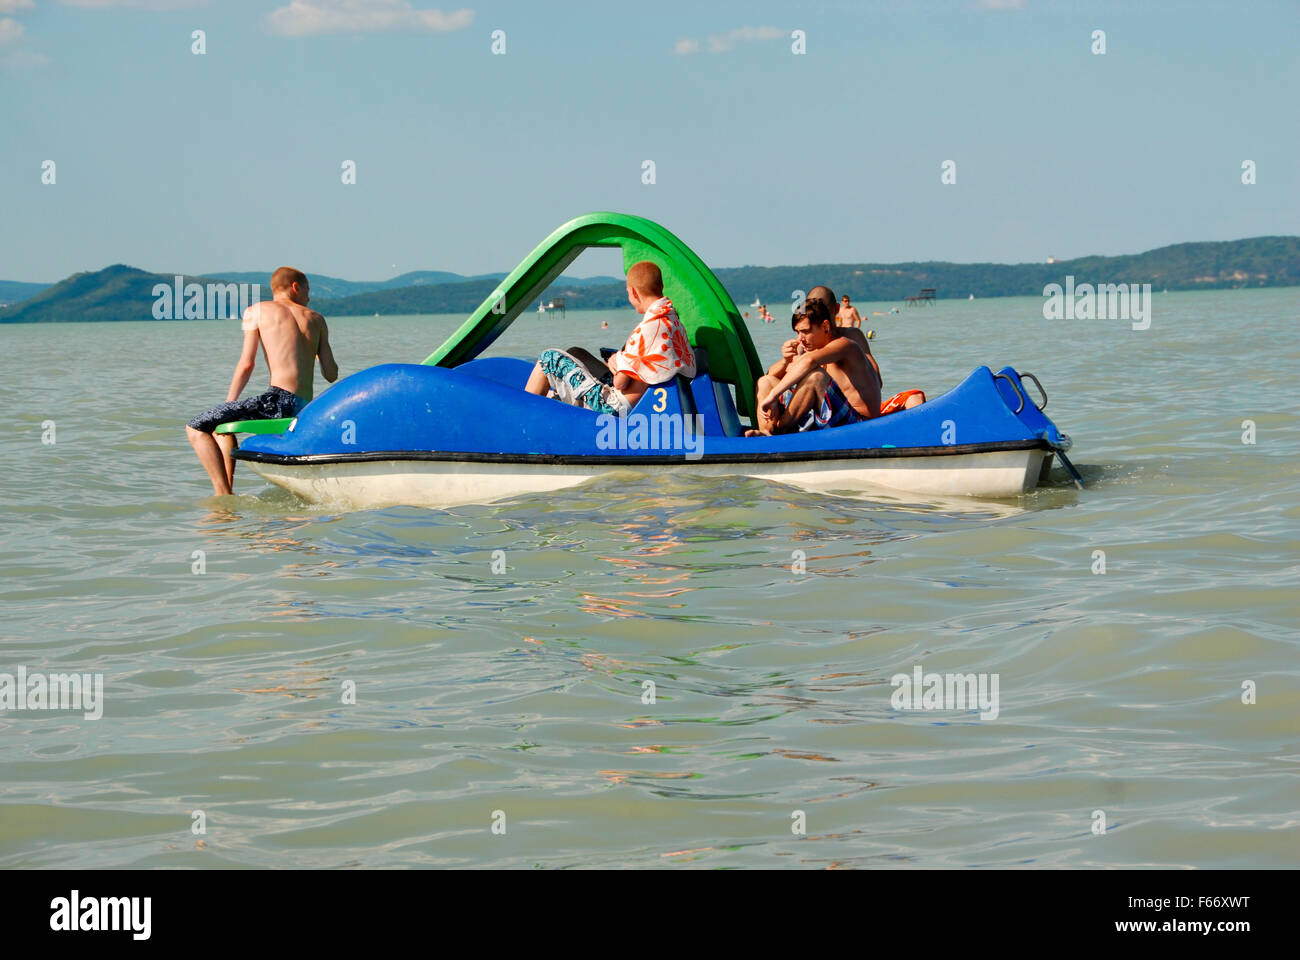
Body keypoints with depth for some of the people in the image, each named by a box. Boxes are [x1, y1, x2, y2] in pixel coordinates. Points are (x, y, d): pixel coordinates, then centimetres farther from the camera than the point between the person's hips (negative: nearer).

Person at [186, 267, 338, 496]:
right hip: (306, 412, 7)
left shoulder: (257, 311, 7)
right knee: (224, 427, 30)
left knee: (196, 429, -4)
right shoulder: (316, 319, 19)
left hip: (279, 399, -7)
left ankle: (224, 496, -17)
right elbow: (332, 375, 16)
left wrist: (228, 404, 9)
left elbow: (247, 364, 0)